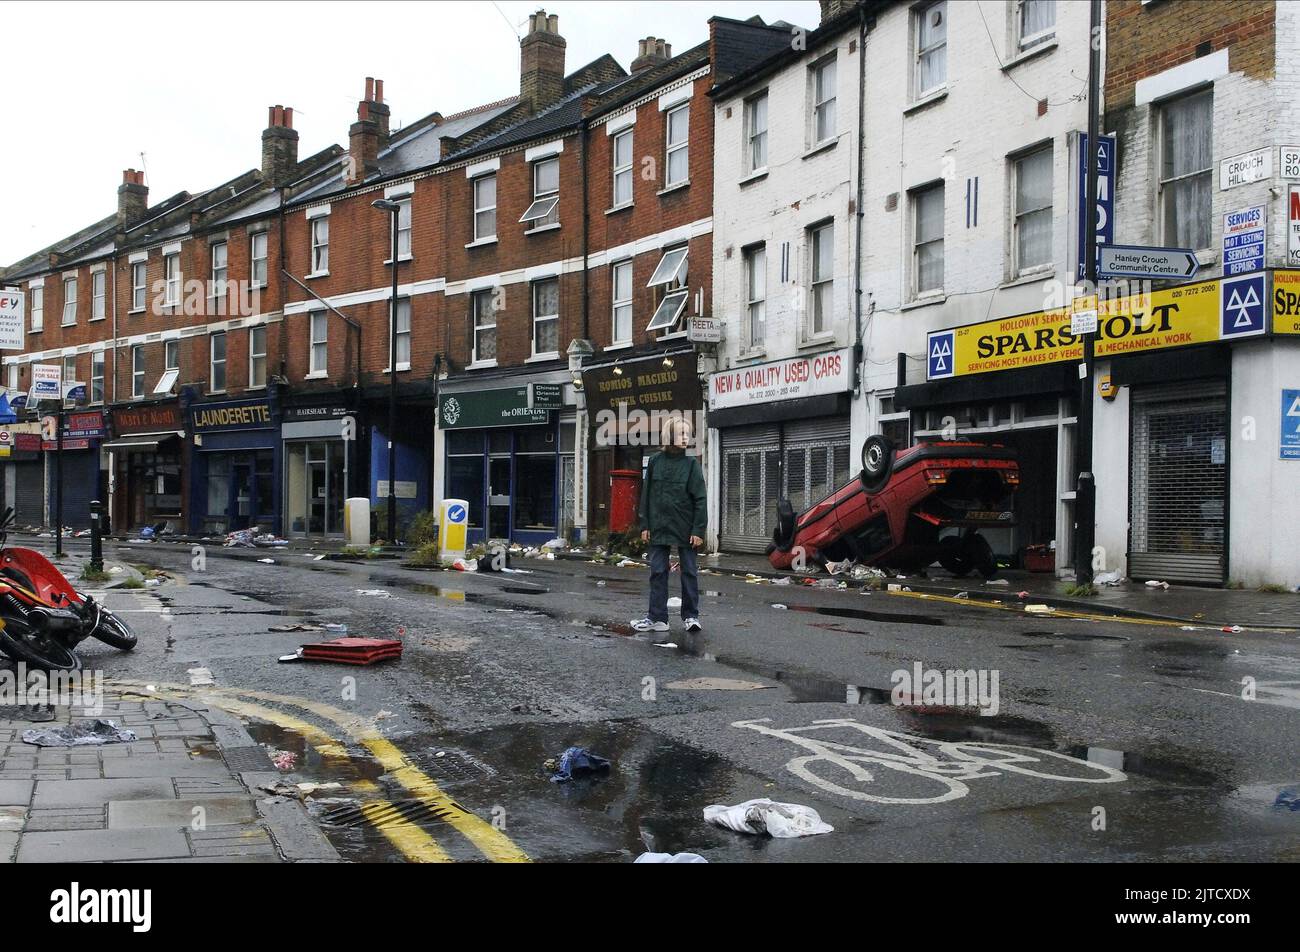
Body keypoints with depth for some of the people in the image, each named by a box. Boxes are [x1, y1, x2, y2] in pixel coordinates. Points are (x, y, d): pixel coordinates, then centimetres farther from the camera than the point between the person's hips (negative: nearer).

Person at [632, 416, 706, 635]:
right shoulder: (655, 461, 4)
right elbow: (646, 495, 9)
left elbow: (700, 499, -5)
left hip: (685, 528, -2)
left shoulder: (691, 463, -3)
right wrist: (645, 525, 5)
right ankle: (657, 618, 10)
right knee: (658, 572, 4)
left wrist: (698, 530, -10)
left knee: (689, 572, 5)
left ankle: (691, 616, 15)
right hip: (659, 527, 2)